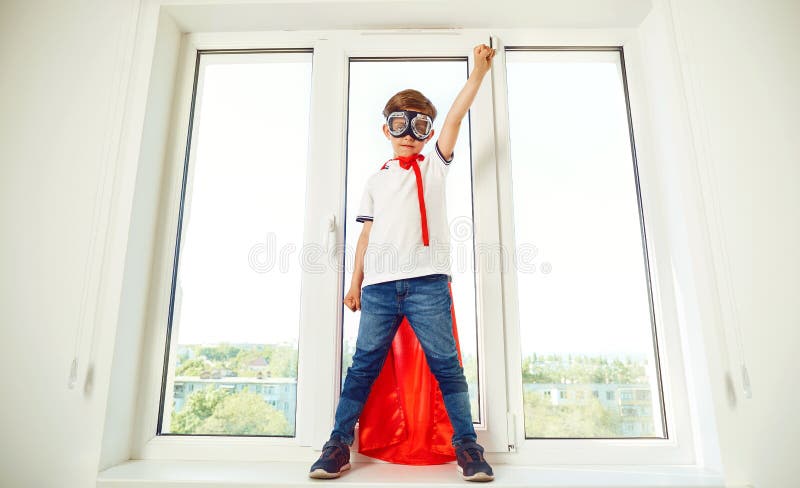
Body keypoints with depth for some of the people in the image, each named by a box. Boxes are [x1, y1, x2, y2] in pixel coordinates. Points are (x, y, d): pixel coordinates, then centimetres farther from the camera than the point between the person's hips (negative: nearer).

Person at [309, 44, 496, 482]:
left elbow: (455, 117, 7)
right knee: (363, 365, 4)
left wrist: (479, 70, 7)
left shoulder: (434, 165, 17)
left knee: (446, 364, -1)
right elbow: (367, 234, 15)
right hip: (379, 285, 2)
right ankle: (339, 444, 13)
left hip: (427, 282, -1)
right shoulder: (376, 180, 20)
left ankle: (467, 446, 10)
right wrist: (355, 283, 11)